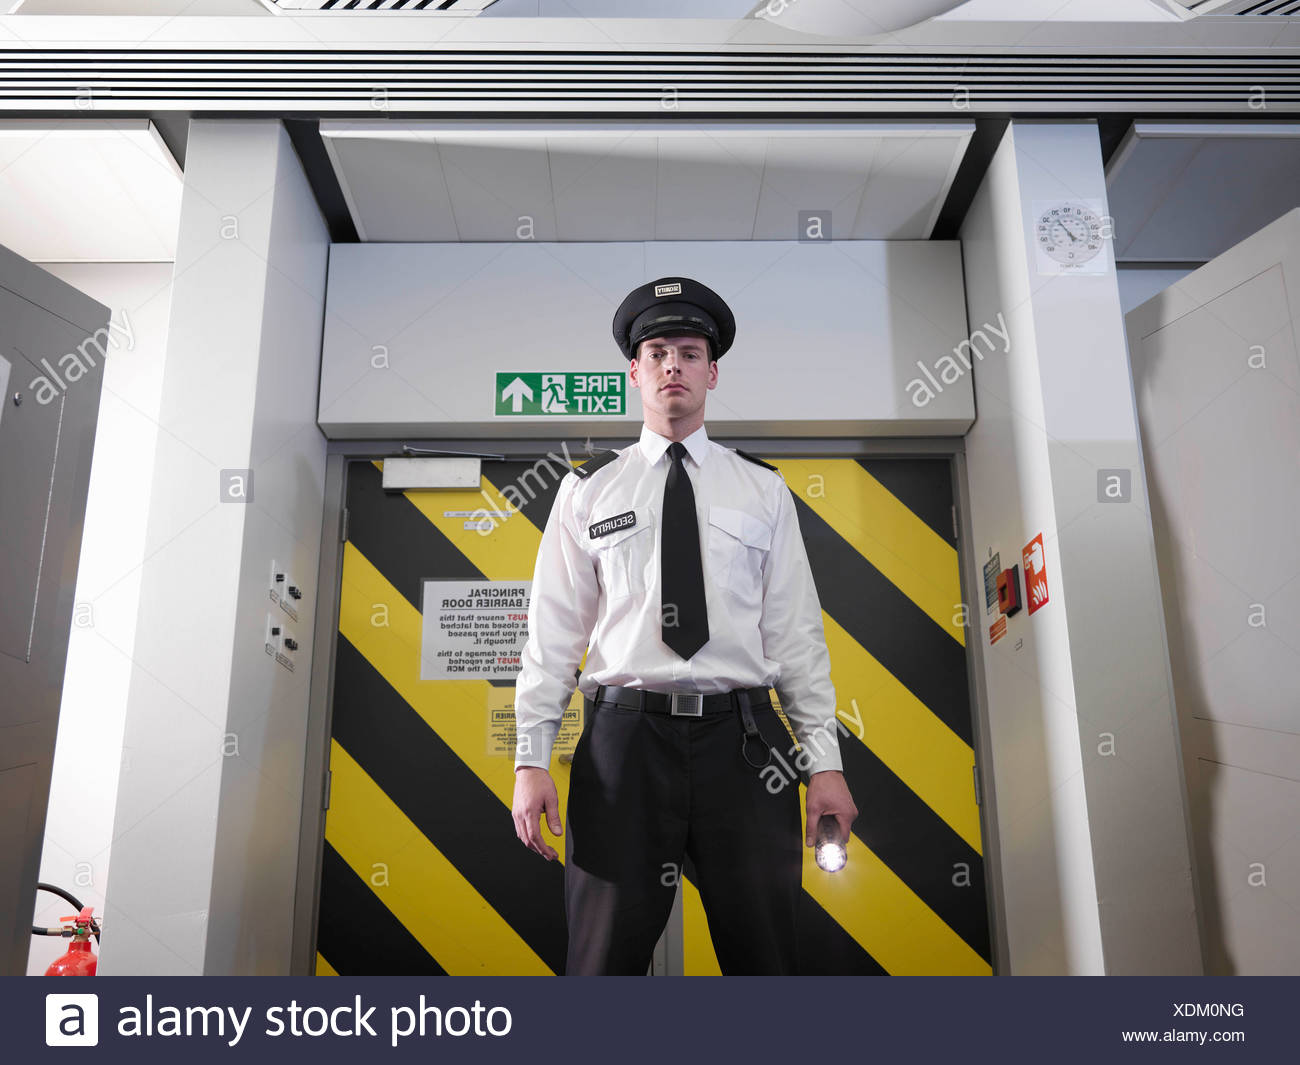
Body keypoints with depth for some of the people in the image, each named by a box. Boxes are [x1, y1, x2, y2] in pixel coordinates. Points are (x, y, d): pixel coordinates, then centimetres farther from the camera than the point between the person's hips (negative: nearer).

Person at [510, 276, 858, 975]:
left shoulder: (764, 491, 11)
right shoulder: (587, 490, 9)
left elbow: (797, 631, 7)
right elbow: (554, 629, 5)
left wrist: (825, 761, 1)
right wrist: (531, 758, -1)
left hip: (742, 740, 1)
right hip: (623, 737, 0)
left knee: (766, 957, 7)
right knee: (605, 959, 6)